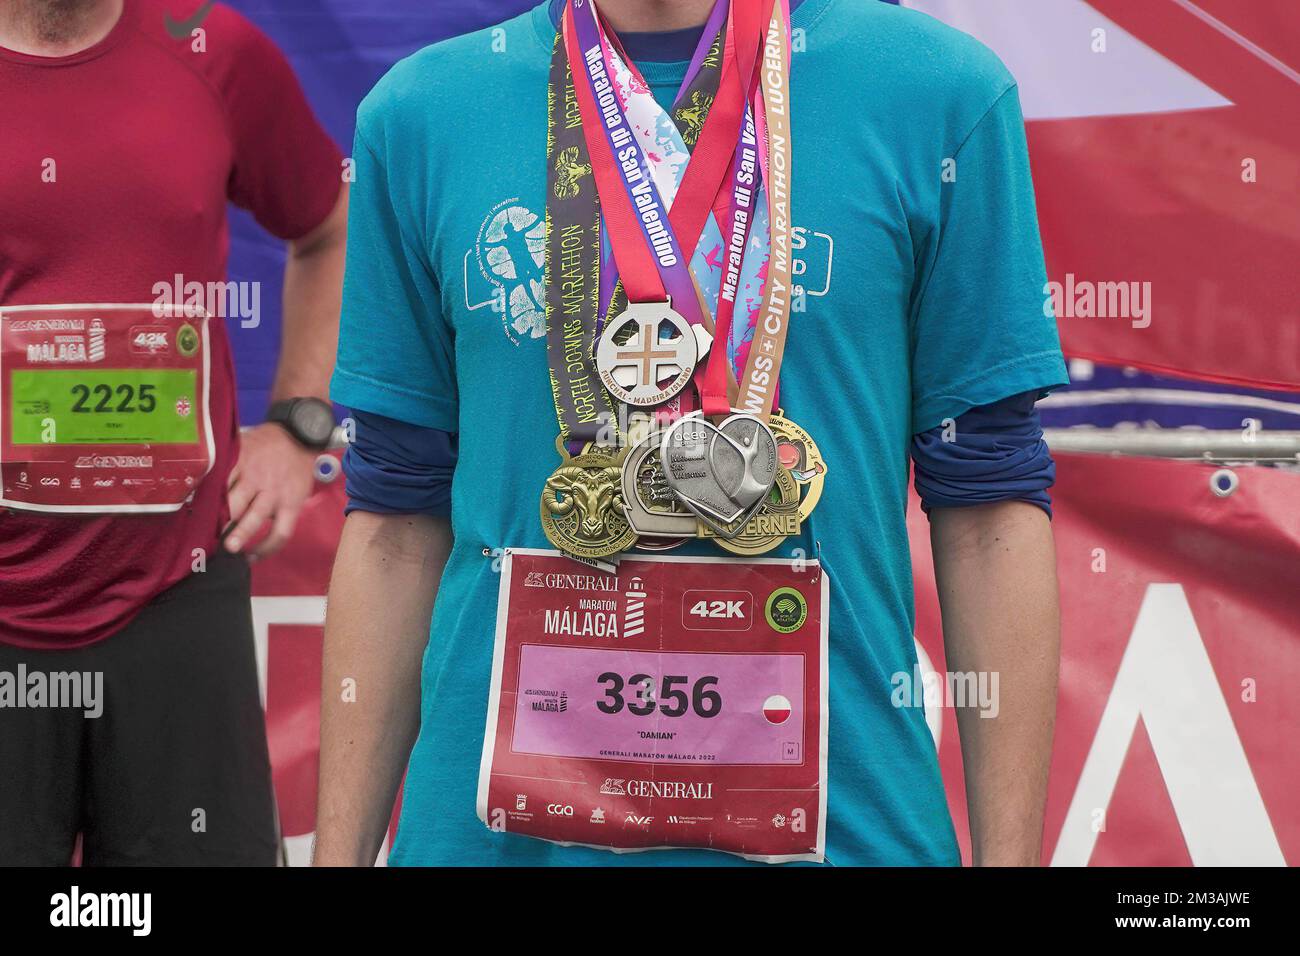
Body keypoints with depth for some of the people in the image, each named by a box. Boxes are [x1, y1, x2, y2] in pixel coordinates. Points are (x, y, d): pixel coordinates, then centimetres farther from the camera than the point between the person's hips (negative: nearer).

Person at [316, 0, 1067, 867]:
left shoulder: (941, 90, -4)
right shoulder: (418, 113, 1)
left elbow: (990, 509, -4)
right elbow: (397, 520, 4)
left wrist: (1009, 852, -6)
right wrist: (341, 849, 3)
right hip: (495, 824, 2)